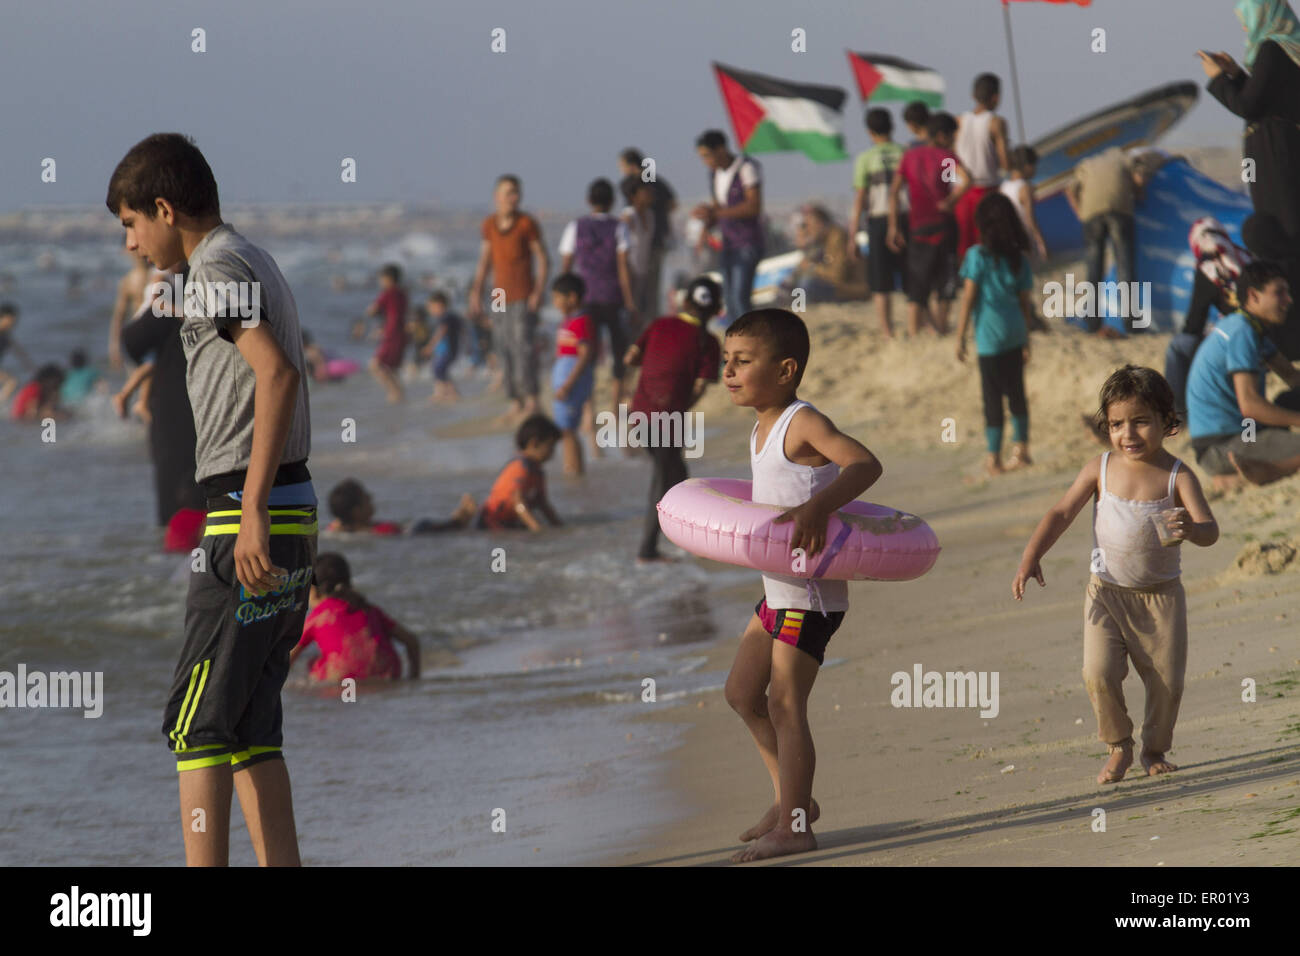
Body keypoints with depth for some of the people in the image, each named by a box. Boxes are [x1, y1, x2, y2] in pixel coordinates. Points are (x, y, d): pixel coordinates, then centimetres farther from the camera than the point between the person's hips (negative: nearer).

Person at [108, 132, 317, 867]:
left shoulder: (215, 269, -9)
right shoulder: (257, 264, 20)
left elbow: (278, 374, -21)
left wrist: (252, 509, -25)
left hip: (253, 515, -10)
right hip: (295, 512, 10)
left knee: (197, 718, -9)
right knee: (251, 726, 10)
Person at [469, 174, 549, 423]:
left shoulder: (527, 223, -5)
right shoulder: (489, 225, 9)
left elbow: (542, 259, -3)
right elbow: (484, 261, 16)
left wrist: (538, 292, -11)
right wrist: (476, 294, 13)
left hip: (524, 297, -5)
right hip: (500, 297, 5)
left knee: (522, 344, -14)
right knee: (505, 348, 3)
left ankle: (531, 399, -11)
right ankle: (516, 402, 7)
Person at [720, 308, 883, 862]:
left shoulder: (803, 424, -18)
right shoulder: (762, 431, 9)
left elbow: (863, 464, -32)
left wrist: (818, 508, -45)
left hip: (811, 593, -10)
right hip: (778, 588, 10)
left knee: (784, 703, -8)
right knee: (742, 692, 15)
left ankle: (793, 827, -4)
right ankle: (793, 799, 27)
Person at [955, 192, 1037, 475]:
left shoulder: (977, 256, -10)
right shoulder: (1019, 258, 4)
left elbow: (968, 297, -9)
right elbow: (1026, 301, 9)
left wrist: (960, 336, -2)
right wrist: (1026, 340, 16)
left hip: (990, 335, -5)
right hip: (1015, 333, 5)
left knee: (992, 396, 1)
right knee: (1016, 391, 16)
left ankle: (994, 457, 5)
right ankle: (1021, 449, 22)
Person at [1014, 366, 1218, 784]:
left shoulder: (1177, 476, -9)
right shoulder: (1101, 469, -3)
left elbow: (1210, 529, -17)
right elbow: (1061, 514, 1)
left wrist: (1191, 529, -42)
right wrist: (1031, 558, -11)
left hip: (1160, 596, -1)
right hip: (1106, 593, 1)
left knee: (1166, 680, 1)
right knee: (1099, 675, -12)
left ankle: (1155, 749, 24)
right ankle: (1118, 747, 9)